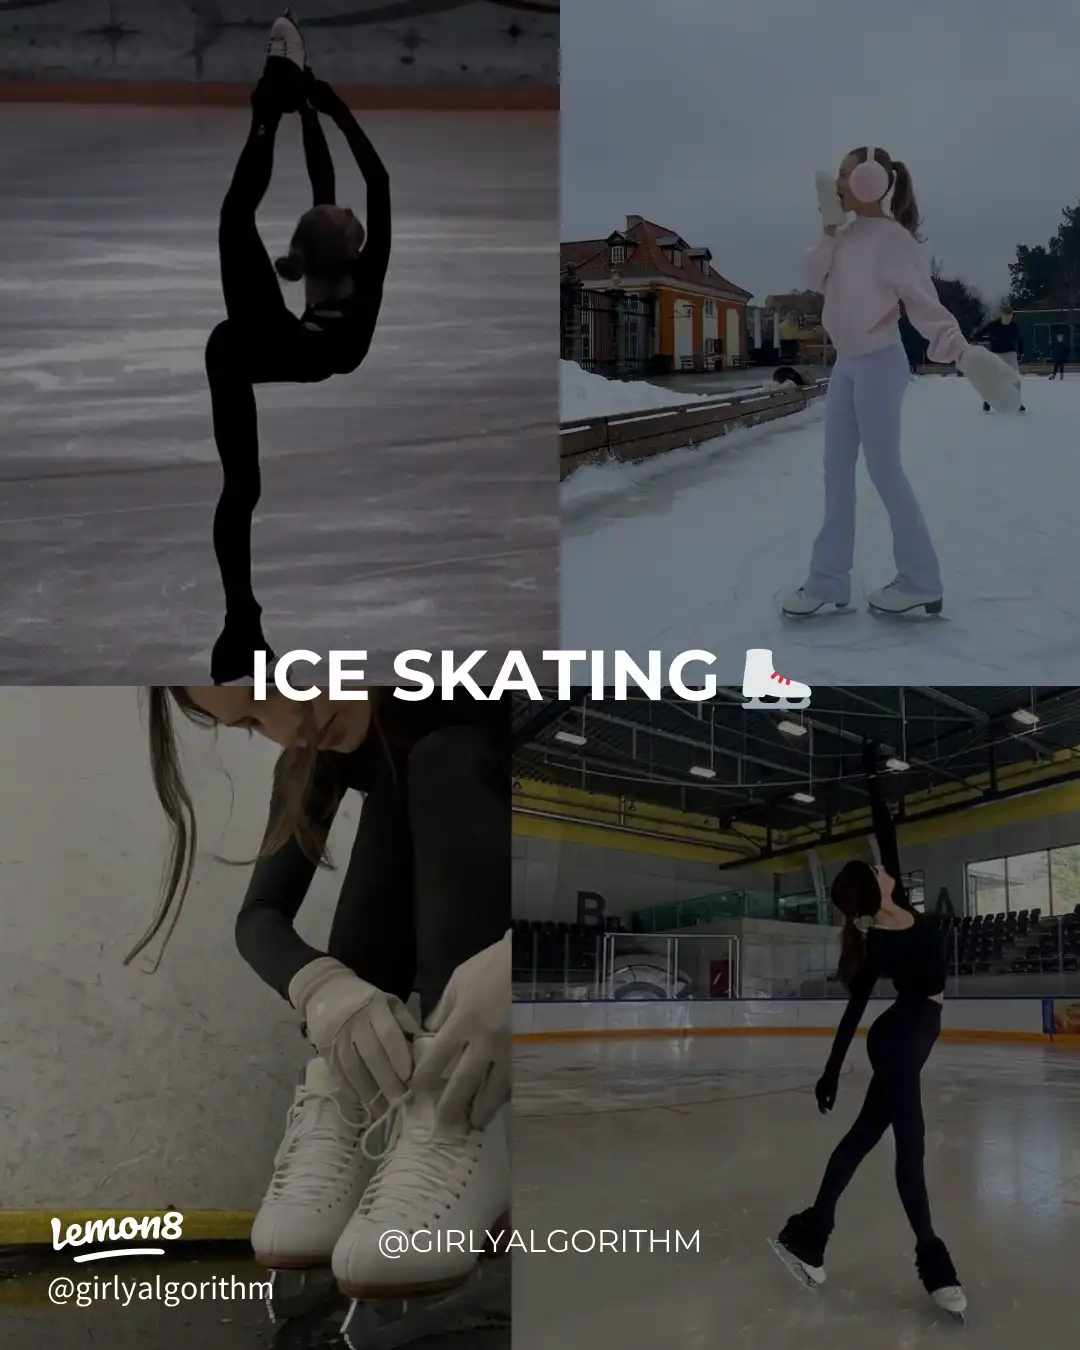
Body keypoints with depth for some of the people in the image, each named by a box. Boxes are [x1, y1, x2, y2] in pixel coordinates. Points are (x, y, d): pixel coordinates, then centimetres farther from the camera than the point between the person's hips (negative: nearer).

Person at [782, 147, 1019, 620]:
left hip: (879, 362, -8)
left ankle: (920, 581, 6)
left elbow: (923, 301, -17)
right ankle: (829, 580, 11)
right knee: (838, 468, 7)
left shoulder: (892, 238, -14)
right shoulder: (846, 236, 9)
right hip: (846, 363, 9)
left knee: (883, 469, -5)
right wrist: (830, 227, -9)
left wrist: (960, 349, -30)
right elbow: (816, 278, 0)